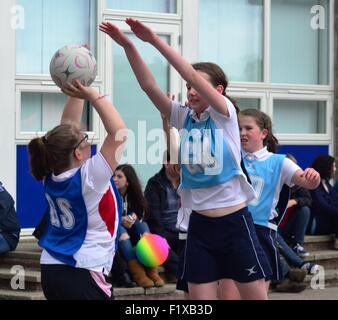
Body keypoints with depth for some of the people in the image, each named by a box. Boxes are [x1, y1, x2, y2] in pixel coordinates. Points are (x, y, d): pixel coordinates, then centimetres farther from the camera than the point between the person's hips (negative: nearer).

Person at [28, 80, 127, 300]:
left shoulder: (52, 176, 1)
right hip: (83, 275, -8)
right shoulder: (88, 178, -17)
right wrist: (92, 95, -17)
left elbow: (67, 129, 12)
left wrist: (76, 94, 8)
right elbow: (118, 131, -20)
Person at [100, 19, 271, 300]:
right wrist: (128, 46, -18)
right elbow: (149, 86, -6)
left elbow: (194, 76, -21)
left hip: (234, 221, -4)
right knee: (200, 299, 3)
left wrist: (155, 40, -26)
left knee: (256, 296, 3)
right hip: (200, 224, 4)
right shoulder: (184, 117, 5)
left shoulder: (225, 114, -7)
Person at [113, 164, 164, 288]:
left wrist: (134, 217, -25)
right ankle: (137, 272, -52)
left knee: (143, 225, -26)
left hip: (130, 229, 4)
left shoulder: (133, 194, 1)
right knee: (121, 231, -36)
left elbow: (142, 214, -1)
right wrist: (119, 220, -31)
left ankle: (151, 270, -40)